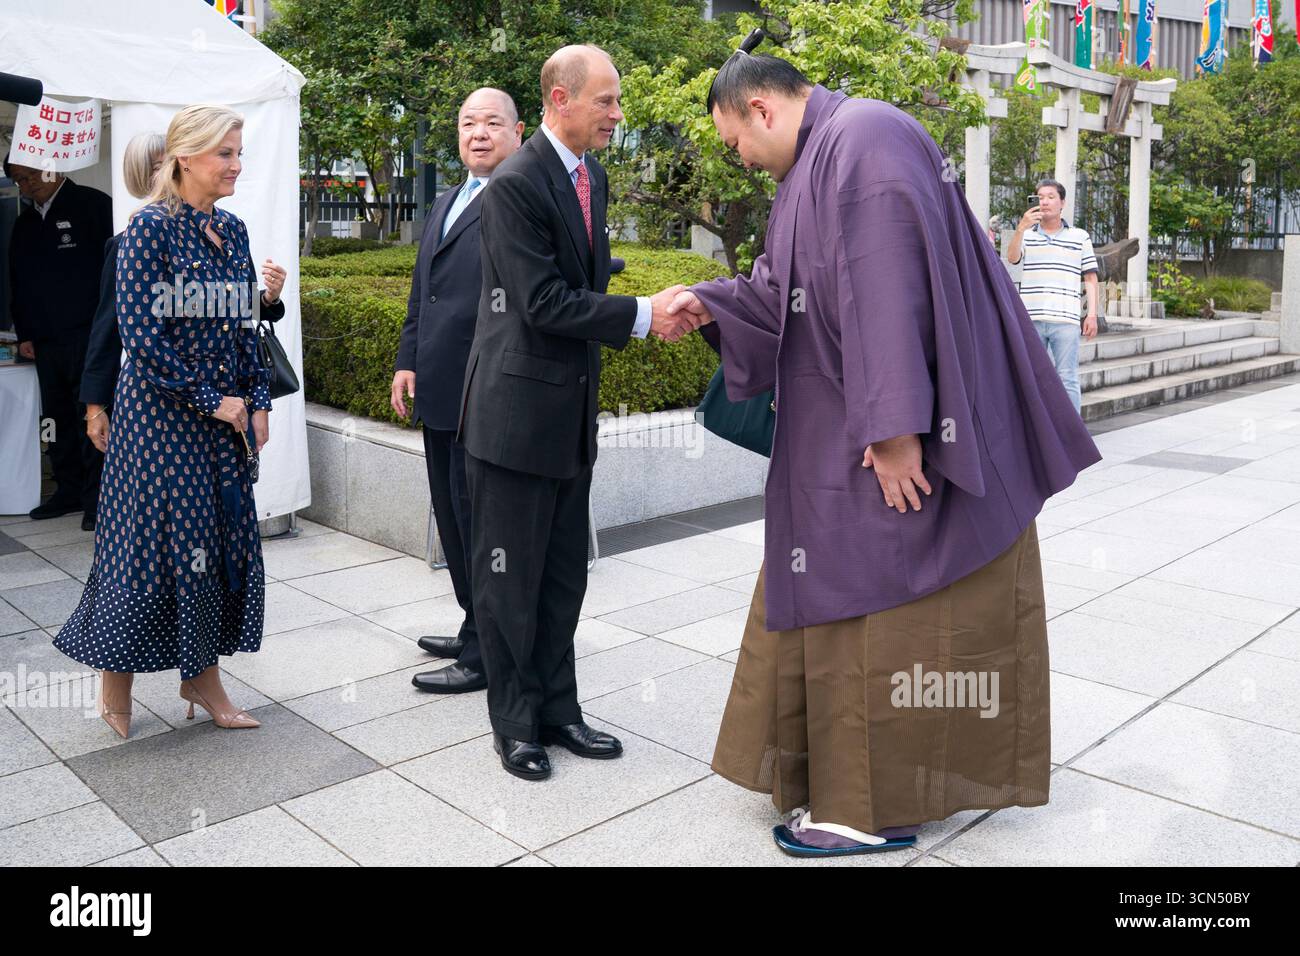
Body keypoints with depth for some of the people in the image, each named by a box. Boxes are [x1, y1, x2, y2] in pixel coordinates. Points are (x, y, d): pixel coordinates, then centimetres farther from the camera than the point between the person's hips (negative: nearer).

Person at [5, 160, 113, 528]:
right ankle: (69, 491, 18)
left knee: (91, 416, -7)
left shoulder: (94, 205, -2)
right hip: (46, 342, 7)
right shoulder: (25, 222, 18)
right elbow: (17, 283, 22)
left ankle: (96, 498, -2)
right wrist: (24, 335, 16)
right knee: (58, 418, 9)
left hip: (88, 335, -7)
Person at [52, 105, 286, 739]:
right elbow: (141, 334, -16)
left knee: (224, 539, 8)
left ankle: (202, 675, 22)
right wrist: (211, 401, -15)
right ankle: (115, 684, 20)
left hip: (227, 414, 7)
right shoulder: (151, 228, -11)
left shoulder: (231, 229, 9)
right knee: (152, 540, 0)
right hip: (162, 413, -7)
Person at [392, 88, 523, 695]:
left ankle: (486, 654, 12)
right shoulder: (445, 203, 20)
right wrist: (409, 360, 14)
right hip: (440, 391, 9)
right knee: (452, 516, 17)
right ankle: (477, 628, 33)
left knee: (479, 517, -1)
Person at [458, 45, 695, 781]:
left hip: (572, 411, 8)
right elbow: (544, 304, -21)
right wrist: (642, 316, -18)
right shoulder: (516, 185, -15)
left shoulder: (593, 177, 11)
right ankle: (516, 722, 20)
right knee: (510, 577, 5)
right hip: (517, 412, -8)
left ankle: (558, 709, 28)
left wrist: (647, 312, 2)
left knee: (564, 574, 15)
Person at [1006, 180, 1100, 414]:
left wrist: (1092, 314, 1)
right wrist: (1021, 228, -24)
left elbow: (1090, 278, 11)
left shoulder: (1080, 237, 11)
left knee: (1068, 379, -3)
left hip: (1066, 319, -1)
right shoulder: (1026, 234, 12)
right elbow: (1012, 258, -8)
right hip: (1031, 318, 1)